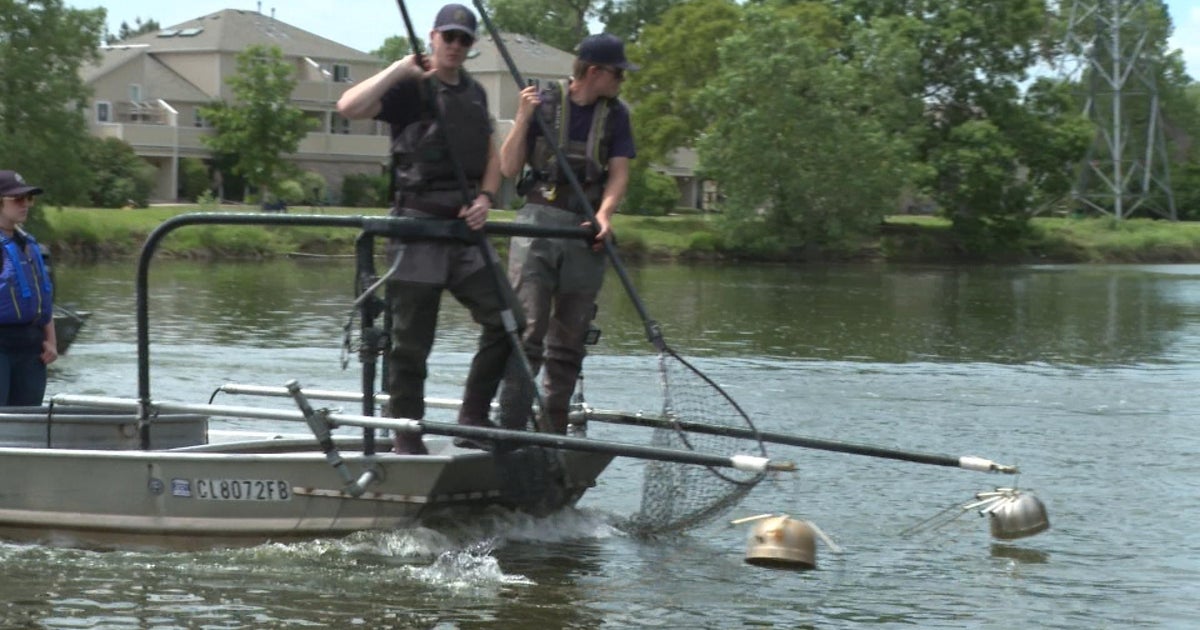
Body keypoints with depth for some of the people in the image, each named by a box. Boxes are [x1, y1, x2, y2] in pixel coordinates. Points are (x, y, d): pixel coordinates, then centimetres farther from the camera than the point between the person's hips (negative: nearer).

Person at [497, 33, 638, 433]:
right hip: (538, 222, -3)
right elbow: (509, 168, 0)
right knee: (526, 332, -12)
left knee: (569, 341, 7)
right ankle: (511, 428, -14)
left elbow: (619, 172, 1)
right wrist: (523, 118, -13)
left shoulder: (615, 115, 9)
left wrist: (604, 214, -18)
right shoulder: (543, 102, 0)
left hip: (586, 231, 4)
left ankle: (554, 433, 13)